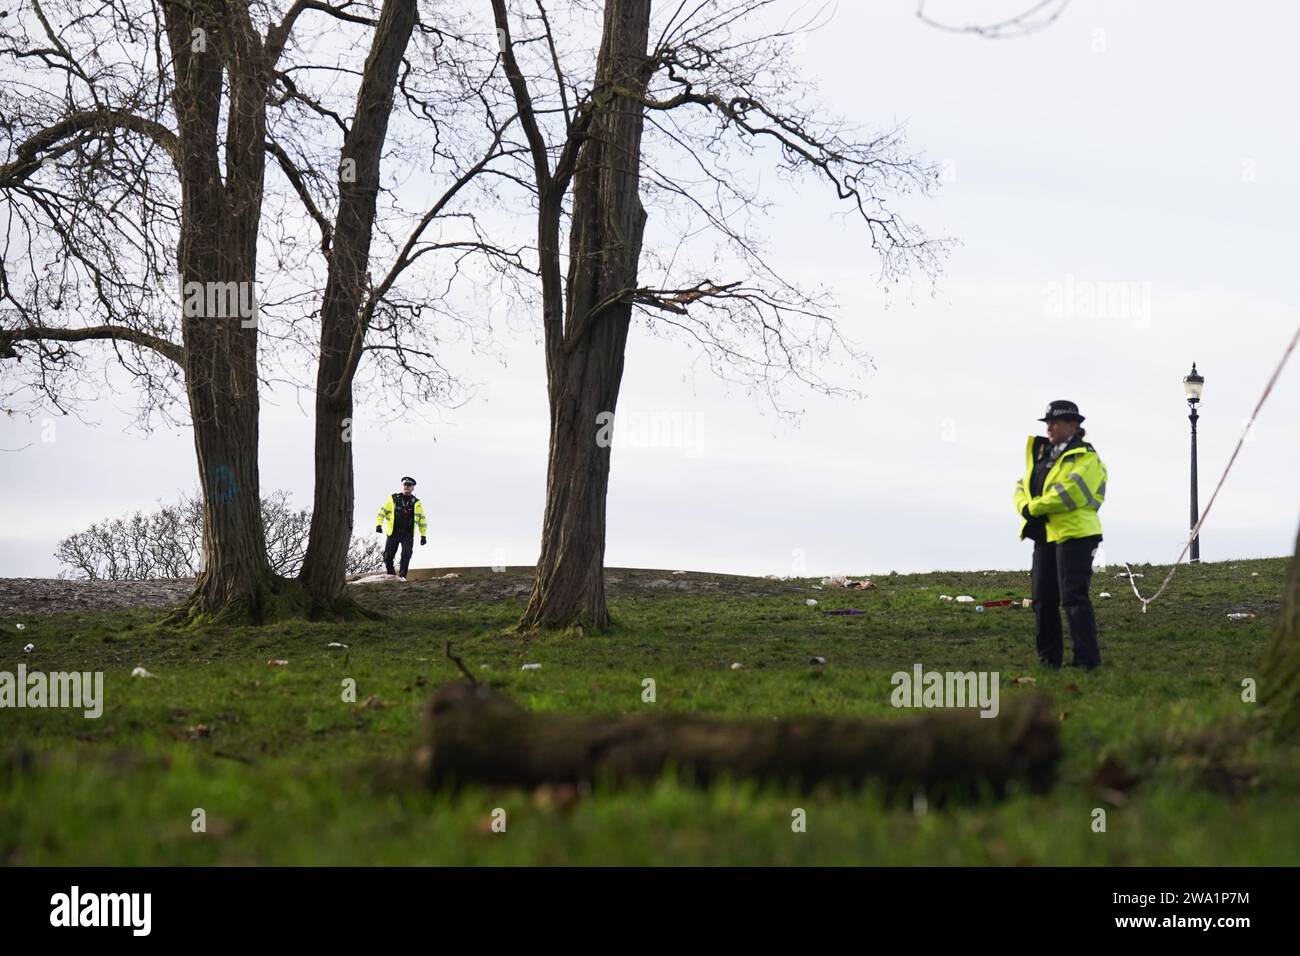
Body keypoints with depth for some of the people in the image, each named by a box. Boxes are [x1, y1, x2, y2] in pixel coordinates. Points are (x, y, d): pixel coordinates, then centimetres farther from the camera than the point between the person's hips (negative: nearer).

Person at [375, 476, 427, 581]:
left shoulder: (416, 503, 9)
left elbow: (421, 519, 13)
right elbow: (382, 511, 6)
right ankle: (390, 575, 13)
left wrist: (423, 535, 9)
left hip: (408, 534, 0)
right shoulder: (393, 498, 7)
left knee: (406, 555, -17)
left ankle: (402, 576, -13)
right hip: (393, 533, 0)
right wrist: (379, 524, -8)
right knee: (388, 556, -2)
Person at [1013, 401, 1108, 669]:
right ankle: (1048, 659, 20)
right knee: (1043, 600, 11)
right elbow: (1022, 487, 17)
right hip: (1044, 536, 9)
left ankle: (1087, 660, -12)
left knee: (1073, 598, -13)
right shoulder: (1040, 454, 18)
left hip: (1074, 535, -9)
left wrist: (1034, 507, -14)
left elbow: (1070, 492, -22)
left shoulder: (1086, 458, -9)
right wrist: (1026, 508, -6)